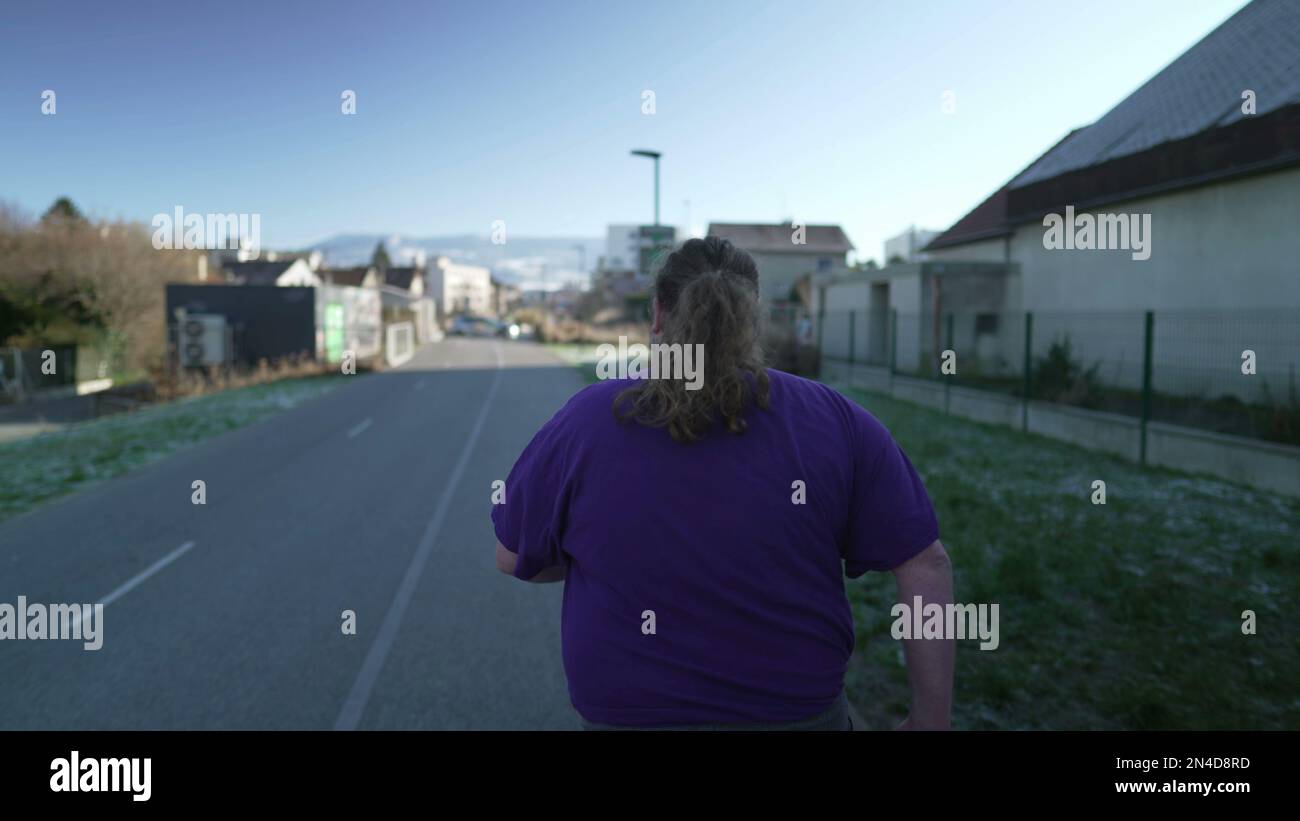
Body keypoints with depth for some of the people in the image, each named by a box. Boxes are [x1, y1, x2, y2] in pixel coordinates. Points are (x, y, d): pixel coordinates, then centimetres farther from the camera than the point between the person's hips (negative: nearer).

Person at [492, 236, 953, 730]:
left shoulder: (584, 420, -12)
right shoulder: (837, 421, -10)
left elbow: (514, 558, -1)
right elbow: (924, 565, -9)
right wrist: (930, 717, 0)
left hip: (628, 710, -1)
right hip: (799, 711, 2)